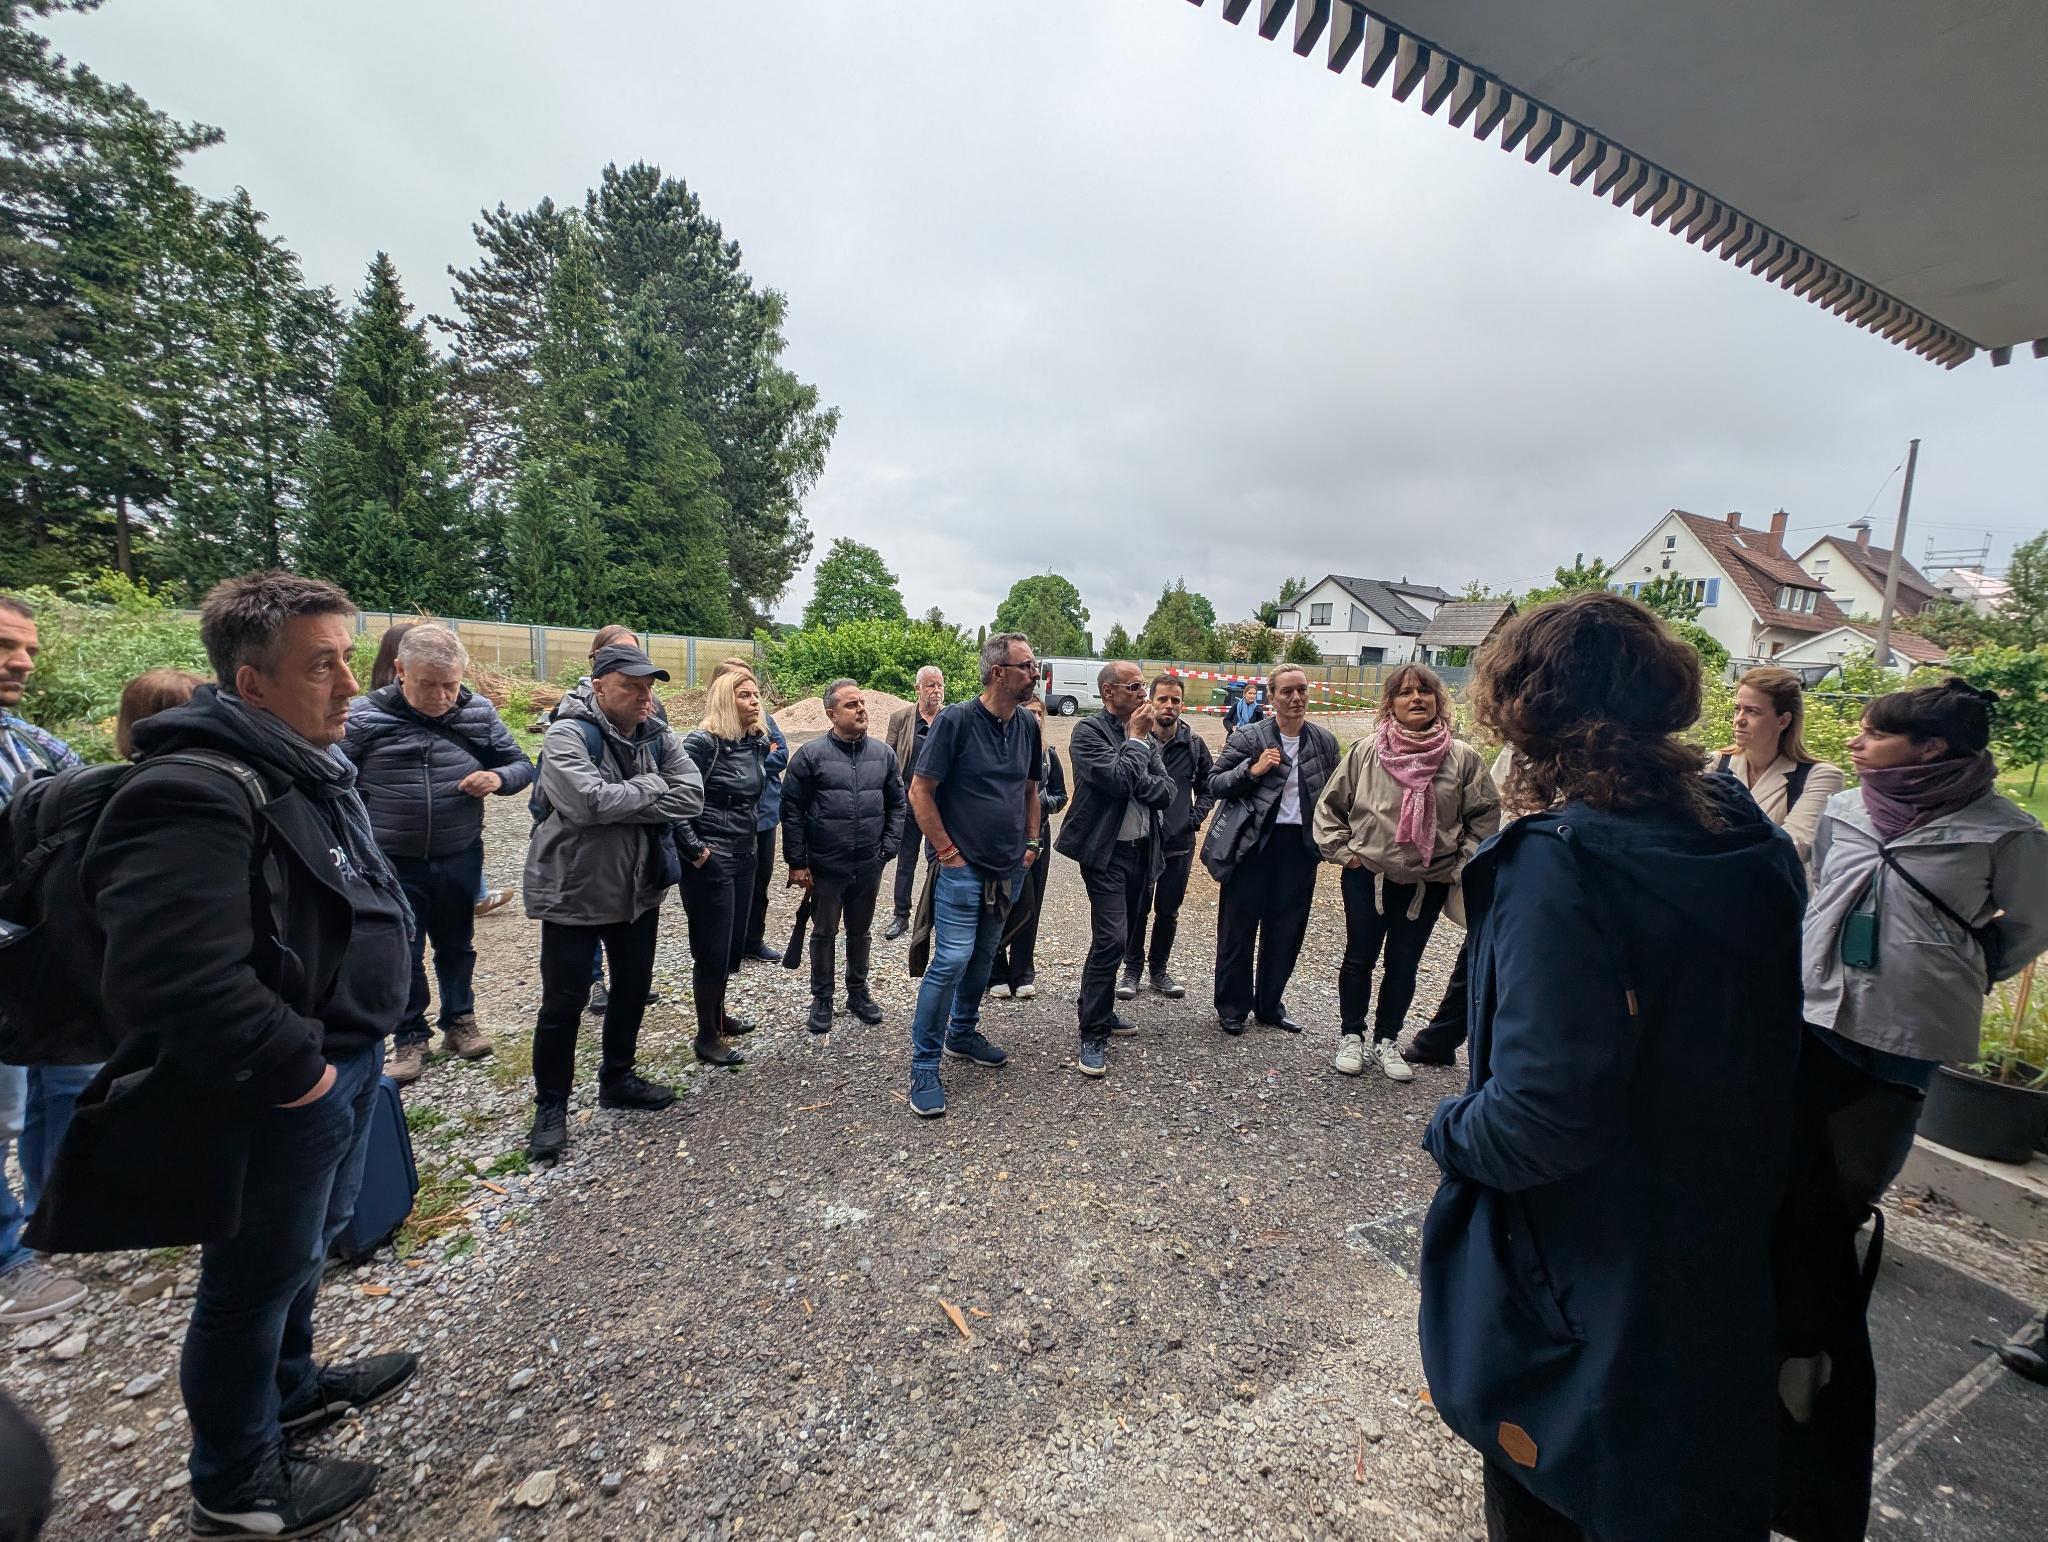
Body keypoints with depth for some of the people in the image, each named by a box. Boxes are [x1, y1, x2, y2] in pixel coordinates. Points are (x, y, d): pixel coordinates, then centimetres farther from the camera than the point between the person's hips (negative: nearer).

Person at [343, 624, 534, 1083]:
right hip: (392, 863, -2)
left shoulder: (479, 712, -5)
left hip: (459, 858, 2)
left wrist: (499, 778, -20)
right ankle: (409, 1038, 29)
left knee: (457, 945, 18)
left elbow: (521, 765, 3)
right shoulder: (363, 716, -11)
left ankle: (459, 1021, 37)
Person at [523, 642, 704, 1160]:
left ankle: (617, 1078, 39)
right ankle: (550, 1105, 25)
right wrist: (651, 787, -19)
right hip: (574, 892, -6)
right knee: (564, 1003, 4)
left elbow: (691, 797, -13)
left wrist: (622, 800, -22)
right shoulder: (568, 735, -18)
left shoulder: (658, 737, -1)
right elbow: (588, 801, -33)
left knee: (633, 989, 18)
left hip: (640, 890, 6)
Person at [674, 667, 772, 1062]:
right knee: (712, 949, 2)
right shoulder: (702, 742, -17)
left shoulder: (757, 742, 6)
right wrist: (693, 849, -18)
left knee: (733, 942, 18)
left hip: (744, 857, 7)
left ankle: (718, 1014, 38)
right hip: (710, 862, -7)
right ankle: (707, 1037, 18)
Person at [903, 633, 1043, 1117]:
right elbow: (920, 791, -13)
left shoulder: (1028, 726, 5)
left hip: (1008, 869, 7)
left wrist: (1031, 843, 11)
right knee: (951, 961, -8)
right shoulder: (956, 719, -14)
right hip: (962, 869, -7)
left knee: (983, 956, 18)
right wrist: (946, 850, -13)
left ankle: (962, 1033, 38)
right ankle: (924, 1068, 5)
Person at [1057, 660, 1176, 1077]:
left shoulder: (1144, 736, 11)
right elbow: (1118, 780, -24)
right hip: (1105, 851, -7)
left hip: (1140, 850, 7)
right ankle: (1092, 1036, -2)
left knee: (1118, 938, 16)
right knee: (1111, 939, -13)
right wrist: (1136, 737, -12)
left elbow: (1166, 791, 3)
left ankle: (1099, 1010, 33)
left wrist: (1136, 784, -14)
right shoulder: (1088, 730, -10)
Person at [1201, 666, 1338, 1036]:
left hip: (1299, 846, 4)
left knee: (1286, 930, 13)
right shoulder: (1248, 738, -6)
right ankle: (1232, 1008, 21)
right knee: (1238, 927, 5)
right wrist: (1252, 770, -19)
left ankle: (1270, 1005, 30)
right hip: (1251, 844, -3)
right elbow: (1216, 783, -4)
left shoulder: (1325, 741, 5)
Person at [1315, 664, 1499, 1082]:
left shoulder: (1463, 757, -6)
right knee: (1359, 958, 11)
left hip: (1429, 883, 1)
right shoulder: (1366, 751, -7)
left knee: (1404, 965, 13)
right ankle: (1351, 1036, 29)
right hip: (1367, 876, 0)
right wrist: (1342, 851, -2)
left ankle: (1386, 1040, 31)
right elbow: (1330, 804, 2)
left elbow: (1485, 816, 2)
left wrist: (1461, 867, -3)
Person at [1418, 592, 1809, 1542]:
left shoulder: (1560, 865, -30)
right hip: (1727, 1262, 7)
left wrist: (1450, 1132, -13)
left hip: (1590, 1278, -6)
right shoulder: (1752, 842, -6)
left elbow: (1542, 1118, -32)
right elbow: (1762, 1044, 6)